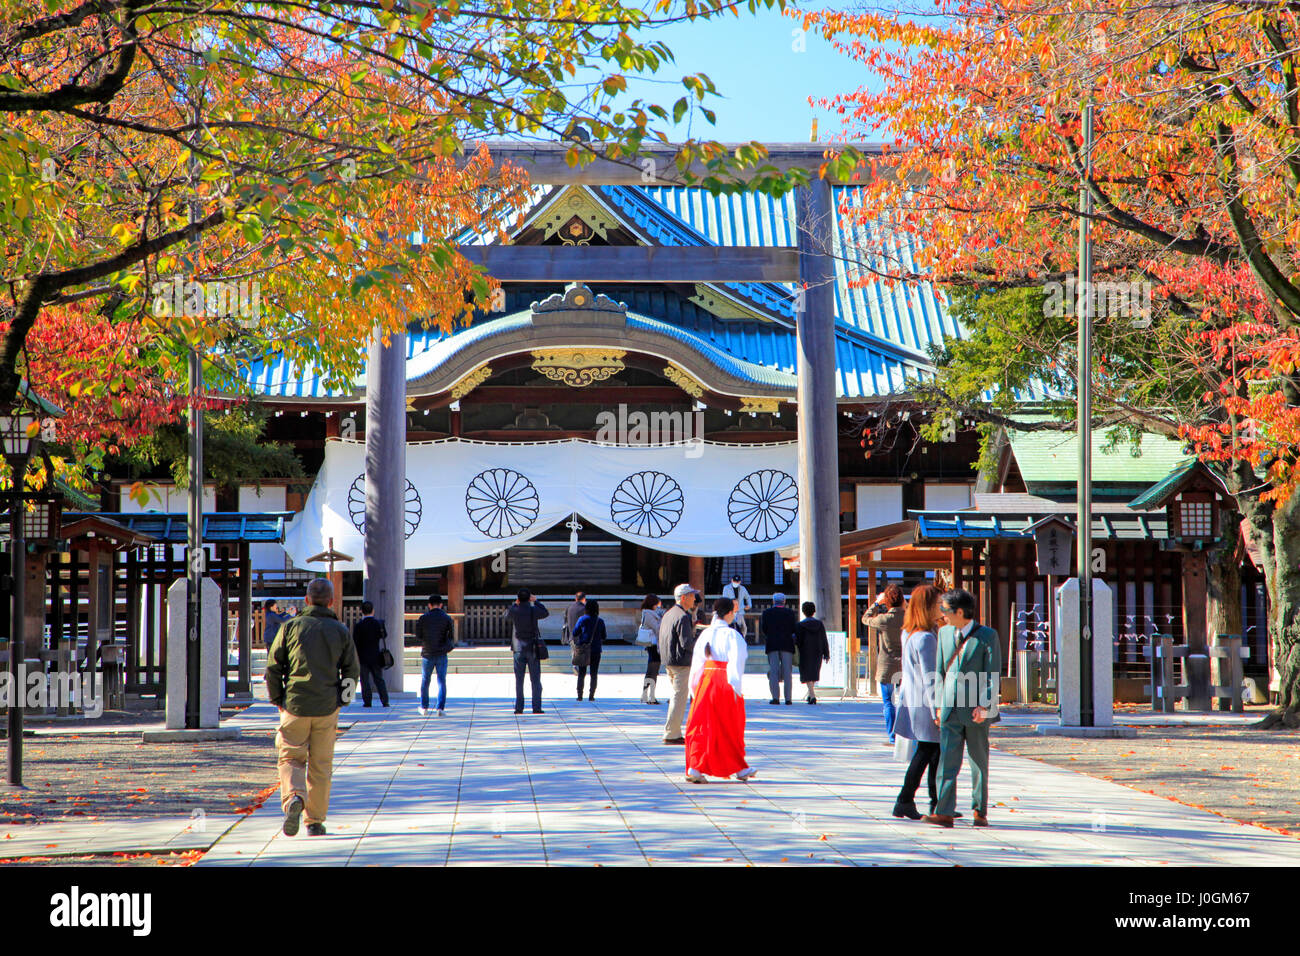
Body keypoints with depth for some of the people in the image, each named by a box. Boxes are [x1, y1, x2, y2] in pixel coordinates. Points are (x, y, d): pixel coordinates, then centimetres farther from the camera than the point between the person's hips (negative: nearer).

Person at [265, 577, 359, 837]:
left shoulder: (290, 627, 0)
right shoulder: (340, 631, 3)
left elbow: (272, 667, -1)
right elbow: (352, 670, 4)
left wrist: (278, 700, 9)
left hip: (295, 707, -1)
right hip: (327, 709, 1)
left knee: (290, 758, 9)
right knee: (320, 765, 10)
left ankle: (293, 798, -19)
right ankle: (315, 821, 11)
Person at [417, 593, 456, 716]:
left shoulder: (423, 618, -4)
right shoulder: (447, 618, -3)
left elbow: (418, 634, 2)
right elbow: (452, 636, -2)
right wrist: (449, 647, 14)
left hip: (427, 654, 0)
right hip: (441, 654, 0)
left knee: (425, 681, 13)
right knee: (442, 681, 4)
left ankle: (424, 708, 18)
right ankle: (441, 708, -3)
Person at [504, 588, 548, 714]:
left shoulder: (514, 611, -8)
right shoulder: (534, 610, -9)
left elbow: (506, 616, 16)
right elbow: (546, 613, 12)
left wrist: (515, 603, 24)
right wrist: (536, 602, 21)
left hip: (518, 648, 1)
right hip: (533, 647, -1)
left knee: (519, 680, 6)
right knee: (535, 679, 4)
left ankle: (519, 707, 2)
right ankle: (536, 707, -1)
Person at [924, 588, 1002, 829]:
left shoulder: (987, 636, -4)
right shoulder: (944, 633, 10)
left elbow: (993, 676, -7)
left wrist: (984, 706, -15)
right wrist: (940, 704, 9)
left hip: (976, 711, -3)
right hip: (950, 710, 3)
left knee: (979, 762, 6)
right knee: (947, 760, -6)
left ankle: (980, 812, 16)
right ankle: (944, 813, -11)